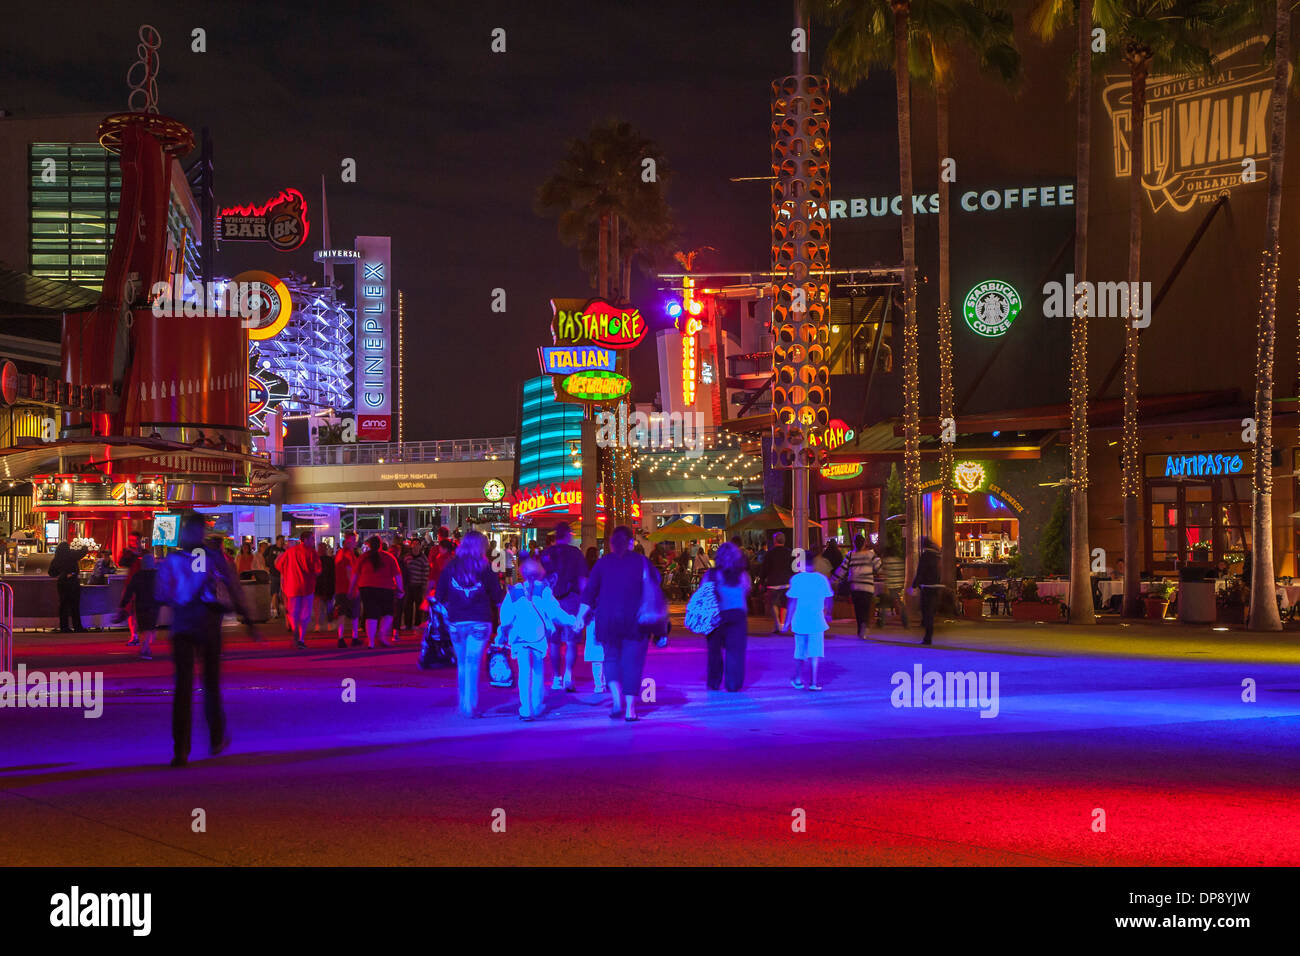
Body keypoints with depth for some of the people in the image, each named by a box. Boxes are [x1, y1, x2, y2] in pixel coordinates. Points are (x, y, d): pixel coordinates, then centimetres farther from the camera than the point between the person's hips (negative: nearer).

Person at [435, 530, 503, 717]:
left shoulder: (450, 567, 2)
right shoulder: (485, 568, -5)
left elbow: (439, 596, 4)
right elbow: (498, 597, -2)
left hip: (456, 622, 3)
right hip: (480, 622, -2)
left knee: (462, 663, 15)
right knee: (473, 662, -3)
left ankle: (462, 703, 21)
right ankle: (470, 705, -10)